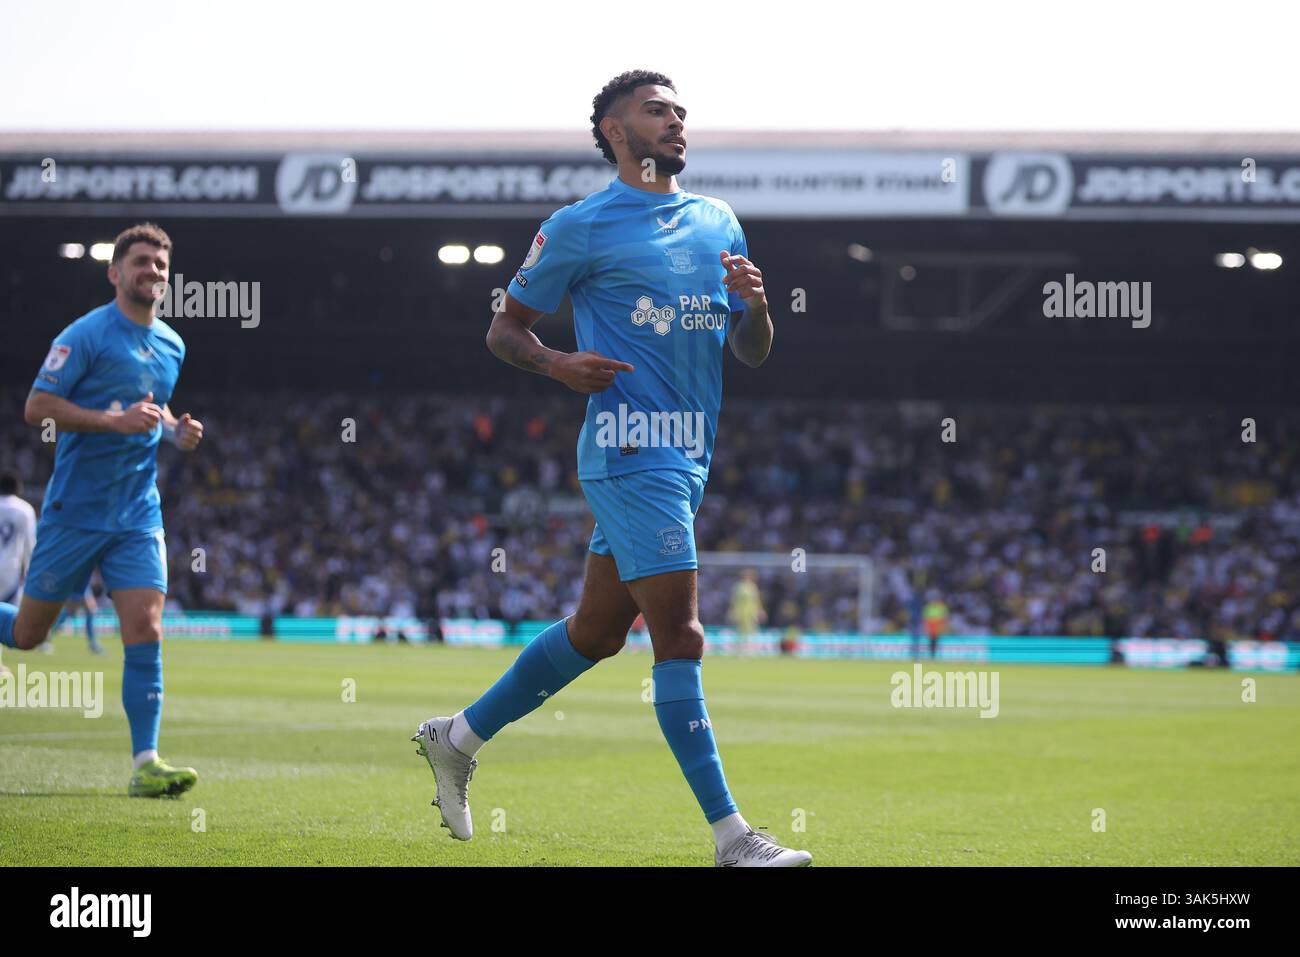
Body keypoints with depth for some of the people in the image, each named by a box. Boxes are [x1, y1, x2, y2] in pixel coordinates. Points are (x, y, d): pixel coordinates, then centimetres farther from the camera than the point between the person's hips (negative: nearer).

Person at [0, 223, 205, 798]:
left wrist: (176, 431, 6)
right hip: (75, 508, -5)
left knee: (145, 630, -10)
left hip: (138, 513, 5)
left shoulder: (171, 346, 11)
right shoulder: (87, 335, -10)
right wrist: (116, 420, -23)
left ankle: (145, 764, -10)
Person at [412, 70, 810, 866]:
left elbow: (752, 354, 17)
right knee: (680, 635, -13)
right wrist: (559, 365, -16)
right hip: (631, 448, -8)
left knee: (597, 630, 14)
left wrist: (755, 307, -6)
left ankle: (459, 737, 31)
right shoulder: (580, 228, -1)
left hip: (690, 456, 8)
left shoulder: (719, 223, 17)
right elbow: (505, 329, 5)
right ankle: (731, 835, -14)